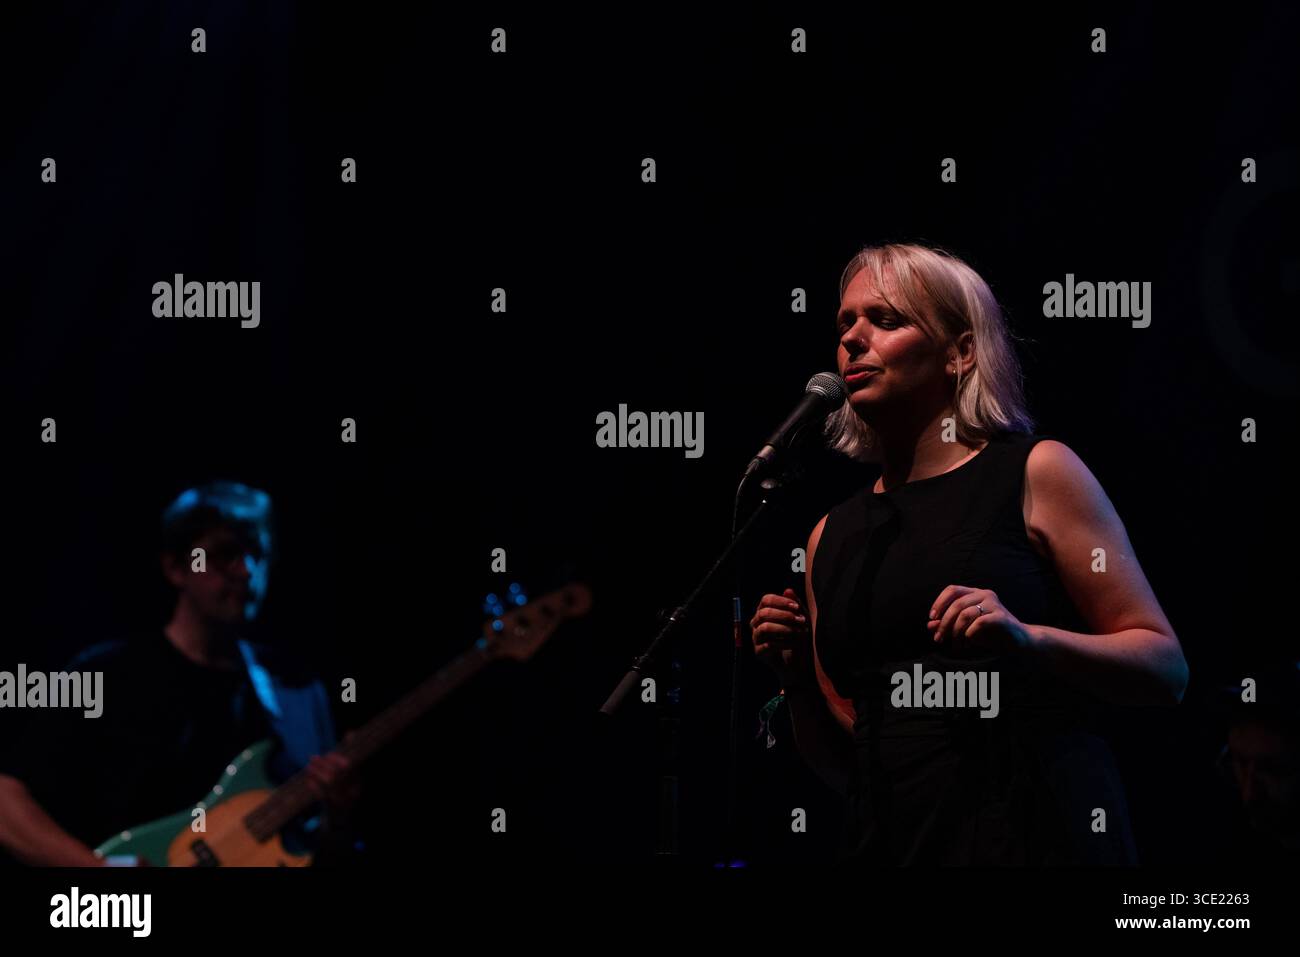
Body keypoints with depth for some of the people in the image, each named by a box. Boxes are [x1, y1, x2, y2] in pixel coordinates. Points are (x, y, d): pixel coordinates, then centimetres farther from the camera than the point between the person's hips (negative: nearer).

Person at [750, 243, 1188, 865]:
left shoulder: (1036, 474, 1)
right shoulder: (831, 538, 14)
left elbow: (1165, 671, -4)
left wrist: (1027, 638, -19)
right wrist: (798, 679, -2)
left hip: (1037, 831, -4)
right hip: (893, 839, 4)